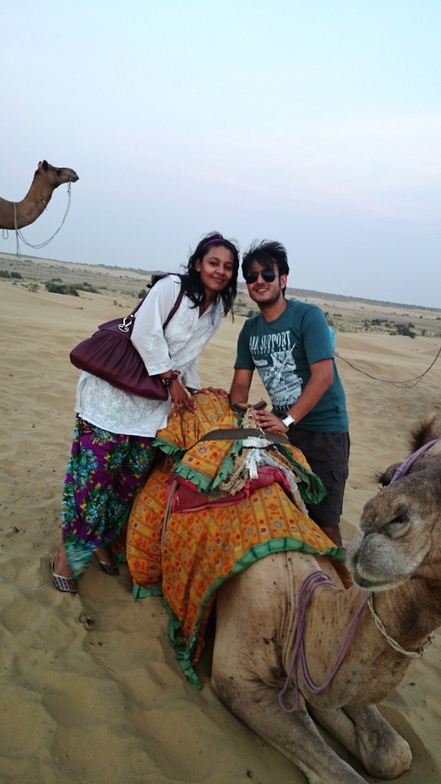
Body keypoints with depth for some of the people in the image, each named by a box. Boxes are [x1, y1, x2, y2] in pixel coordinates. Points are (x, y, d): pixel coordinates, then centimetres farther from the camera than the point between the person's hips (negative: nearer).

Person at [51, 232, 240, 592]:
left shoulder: (217, 310, 9)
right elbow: (146, 335, -19)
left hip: (157, 401, 7)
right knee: (94, 470, -4)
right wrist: (172, 379, -16)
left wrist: (193, 388, 12)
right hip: (116, 389, -6)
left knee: (134, 477, 6)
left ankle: (102, 543, 26)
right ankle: (67, 552, 12)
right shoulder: (171, 287, -13)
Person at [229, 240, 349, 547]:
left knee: (323, 520, -4)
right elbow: (241, 384, 9)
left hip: (323, 430, -6)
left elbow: (324, 376, -20)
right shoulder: (250, 329, 8)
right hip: (281, 426, 6)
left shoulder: (308, 315, -11)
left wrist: (288, 420, -25)